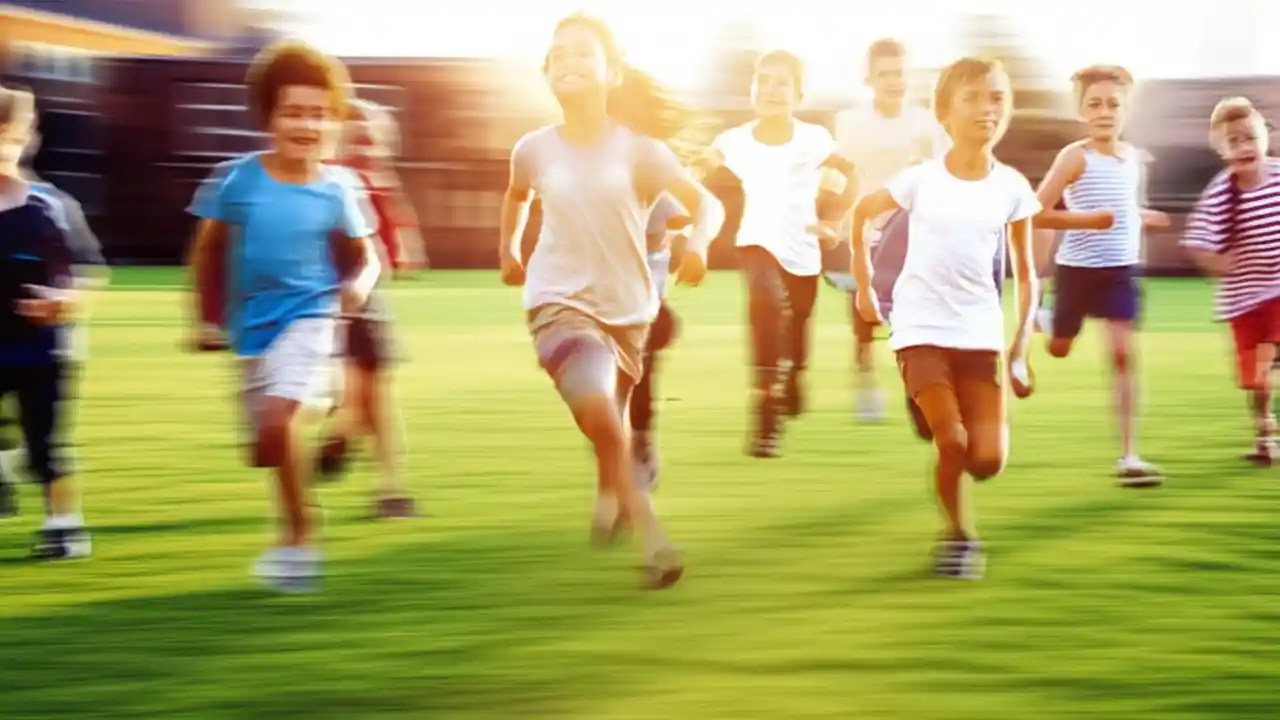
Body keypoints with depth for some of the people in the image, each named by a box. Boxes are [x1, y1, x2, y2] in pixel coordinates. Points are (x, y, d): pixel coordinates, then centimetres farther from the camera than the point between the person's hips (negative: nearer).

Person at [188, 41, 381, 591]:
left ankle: (298, 539, -7)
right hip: (252, 327, 3)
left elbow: (365, 257, 6)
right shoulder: (237, 180, -7)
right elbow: (208, 251, 6)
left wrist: (360, 285, -16)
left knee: (279, 424, -24)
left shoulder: (336, 189, -7)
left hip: (309, 318, -3)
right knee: (266, 448, 12)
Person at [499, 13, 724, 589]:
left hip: (627, 308, 1)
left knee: (612, 421, 18)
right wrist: (508, 249, 15)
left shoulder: (638, 148, -8)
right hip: (559, 302, -1)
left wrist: (698, 245, -28)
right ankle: (650, 535, -12)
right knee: (600, 415, -25)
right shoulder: (535, 149, -3)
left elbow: (707, 203, -10)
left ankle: (611, 498, 52)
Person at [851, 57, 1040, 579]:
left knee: (988, 459, -7)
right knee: (952, 443, -14)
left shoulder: (1012, 188, -3)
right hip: (921, 327, -2)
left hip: (980, 332, 2)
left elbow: (1025, 275, 4)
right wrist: (864, 286, 9)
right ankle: (957, 534, 12)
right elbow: (861, 214, 9)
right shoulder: (920, 179, -8)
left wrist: (1020, 352, -1)